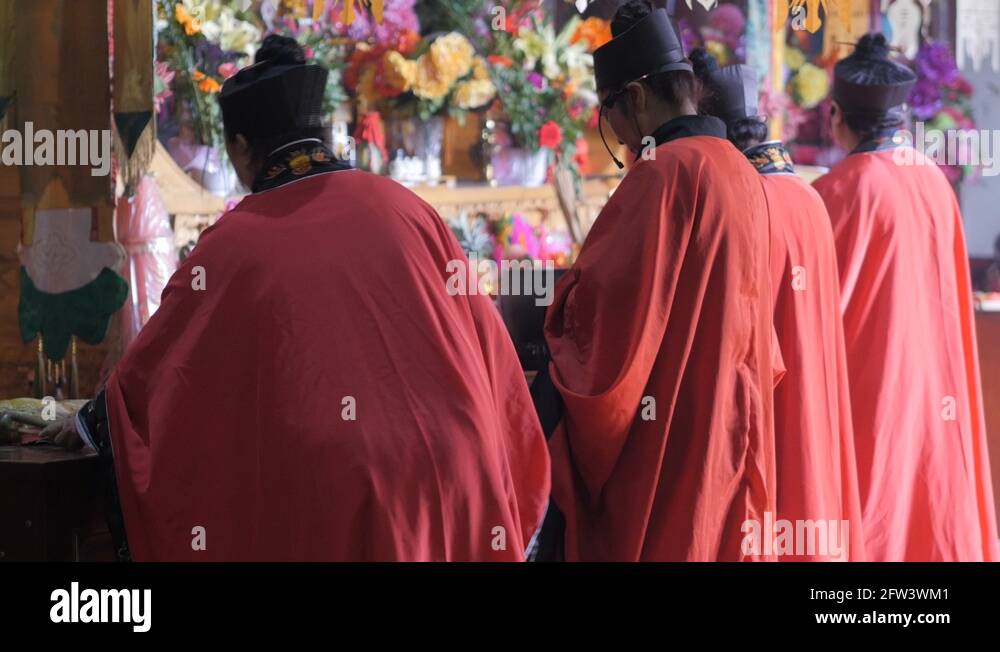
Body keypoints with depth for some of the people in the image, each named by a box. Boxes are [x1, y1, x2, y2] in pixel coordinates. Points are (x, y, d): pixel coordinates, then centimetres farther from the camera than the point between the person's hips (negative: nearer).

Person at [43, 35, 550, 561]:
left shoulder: (234, 242, -2)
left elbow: (156, 363, 8)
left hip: (325, 490, -2)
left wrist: (91, 423, 26)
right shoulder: (402, 207, 5)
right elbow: (484, 347, 9)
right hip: (449, 465, 3)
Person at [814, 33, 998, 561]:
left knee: (856, 521, 1)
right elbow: (951, 294, 11)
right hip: (931, 377, 6)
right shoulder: (936, 182, 4)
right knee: (927, 498, 13)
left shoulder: (844, 188, -14)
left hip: (864, 387, -6)